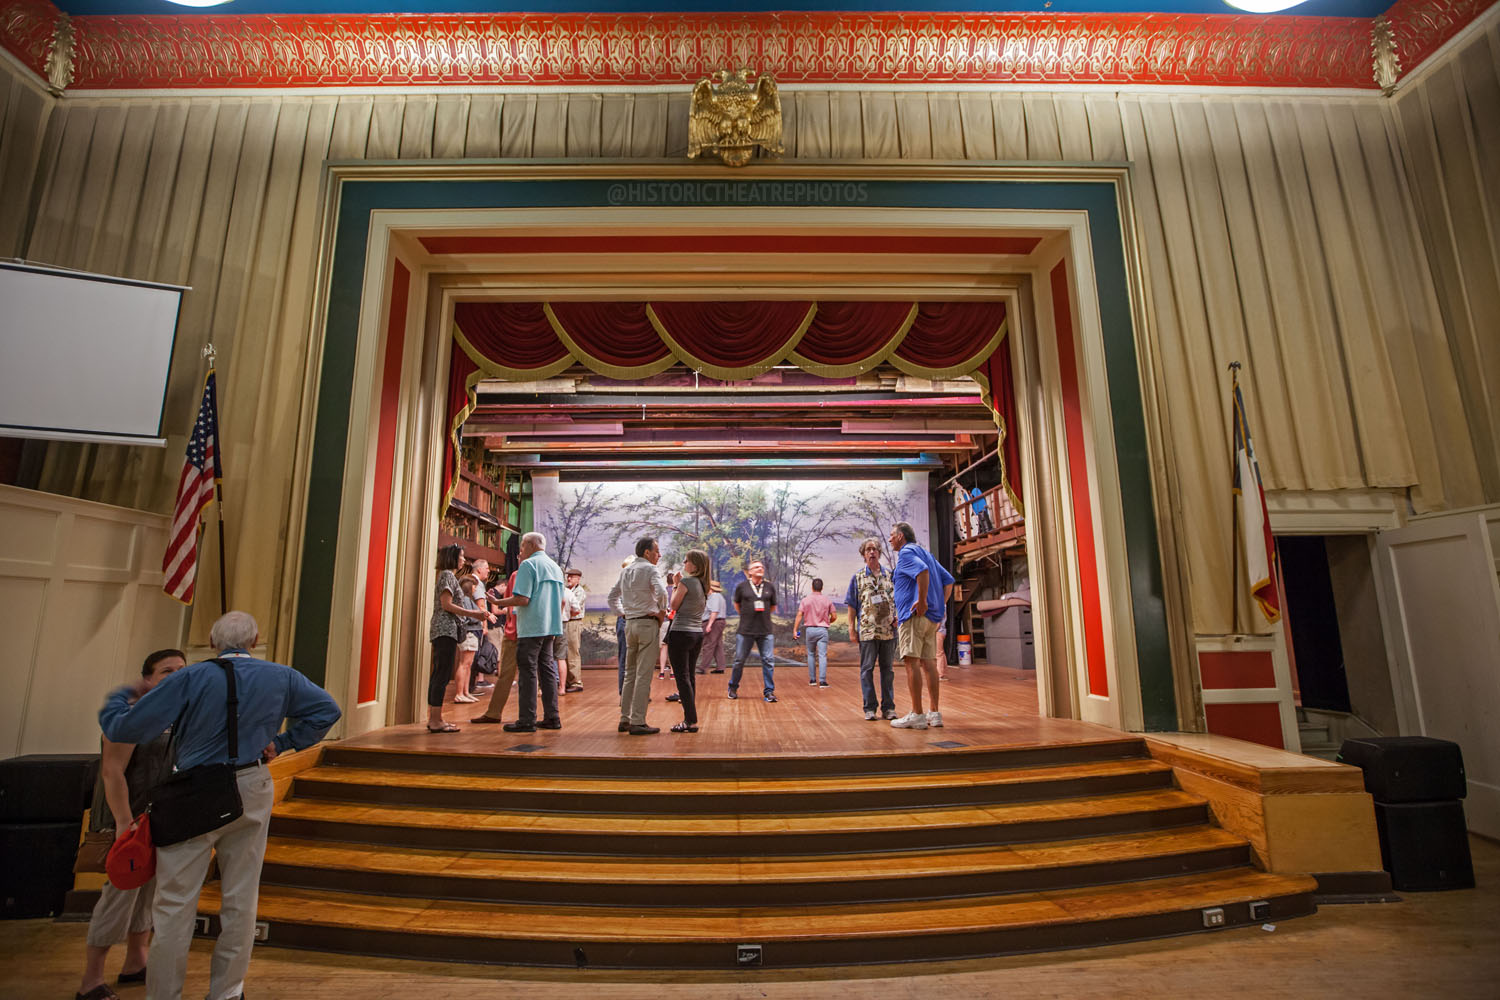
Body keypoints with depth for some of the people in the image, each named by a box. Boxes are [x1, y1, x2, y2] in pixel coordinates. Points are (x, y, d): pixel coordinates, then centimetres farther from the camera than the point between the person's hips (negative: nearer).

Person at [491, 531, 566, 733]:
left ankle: (527, 720, 0)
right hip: (550, 627, 8)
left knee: (527, 671, -3)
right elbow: (561, 602, 19)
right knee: (546, 669, 12)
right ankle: (552, 717, 14)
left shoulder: (528, 565, -9)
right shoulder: (555, 567, 16)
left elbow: (522, 599, -19)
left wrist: (499, 602, -5)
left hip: (531, 628, -8)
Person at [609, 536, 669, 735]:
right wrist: (662, 611, -8)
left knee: (630, 673, 14)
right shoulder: (649, 569, -8)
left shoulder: (625, 571, 14)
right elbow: (661, 593, -23)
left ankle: (625, 719, 18)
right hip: (648, 623, -7)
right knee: (644, 675, -5)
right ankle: (637, 722, -3)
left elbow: (612, 596, 21)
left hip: (630, 623, 7)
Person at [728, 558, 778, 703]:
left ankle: (768, 691, 9)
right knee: (739, 660, 8)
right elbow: (736, 604, 15)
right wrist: (745, 615, 11)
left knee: (768, 661, -2)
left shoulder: (770, 587, 6)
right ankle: (733, 688, 27)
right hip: (745, 631, -1)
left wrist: (763, 612, 9)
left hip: (766, 631, 1)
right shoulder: (742, 586, 1)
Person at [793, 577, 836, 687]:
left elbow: (799, 615, -5)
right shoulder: (827, 600, 1)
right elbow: (834, 616, 4)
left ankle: (812, 679, 17)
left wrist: (795, 630, -5)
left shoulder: (805, 600, 0)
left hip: (810, 629, 1)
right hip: (823, 630, -1)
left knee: (811, 654, 14)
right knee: (822, 655, -3)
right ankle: (822, 681, -9)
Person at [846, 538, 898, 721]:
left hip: (888, 630, 2)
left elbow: (897, 601, 14)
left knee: (888, 669, 7)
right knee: (867, 669, 1)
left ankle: (888, 707, 14)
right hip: (867, 630, -2)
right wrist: (851, 627, -1)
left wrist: (897, 618, -2)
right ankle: (869, 708, 7)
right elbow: (852, 605, 6)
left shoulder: (890, 576, 11)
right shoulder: (857, 578, 7)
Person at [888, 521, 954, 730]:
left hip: (914, 614, -9)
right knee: (928, 662, 9)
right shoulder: (926, 554, 23)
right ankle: (934, 713, 11)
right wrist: (941, 605, 16)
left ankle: (916, 715, -9)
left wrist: (922, 601, -22)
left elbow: (922, 571, -26)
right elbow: (948, 580, 22)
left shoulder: (906, 552, -5)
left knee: (911, 661, -9)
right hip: (932, 617, 9)